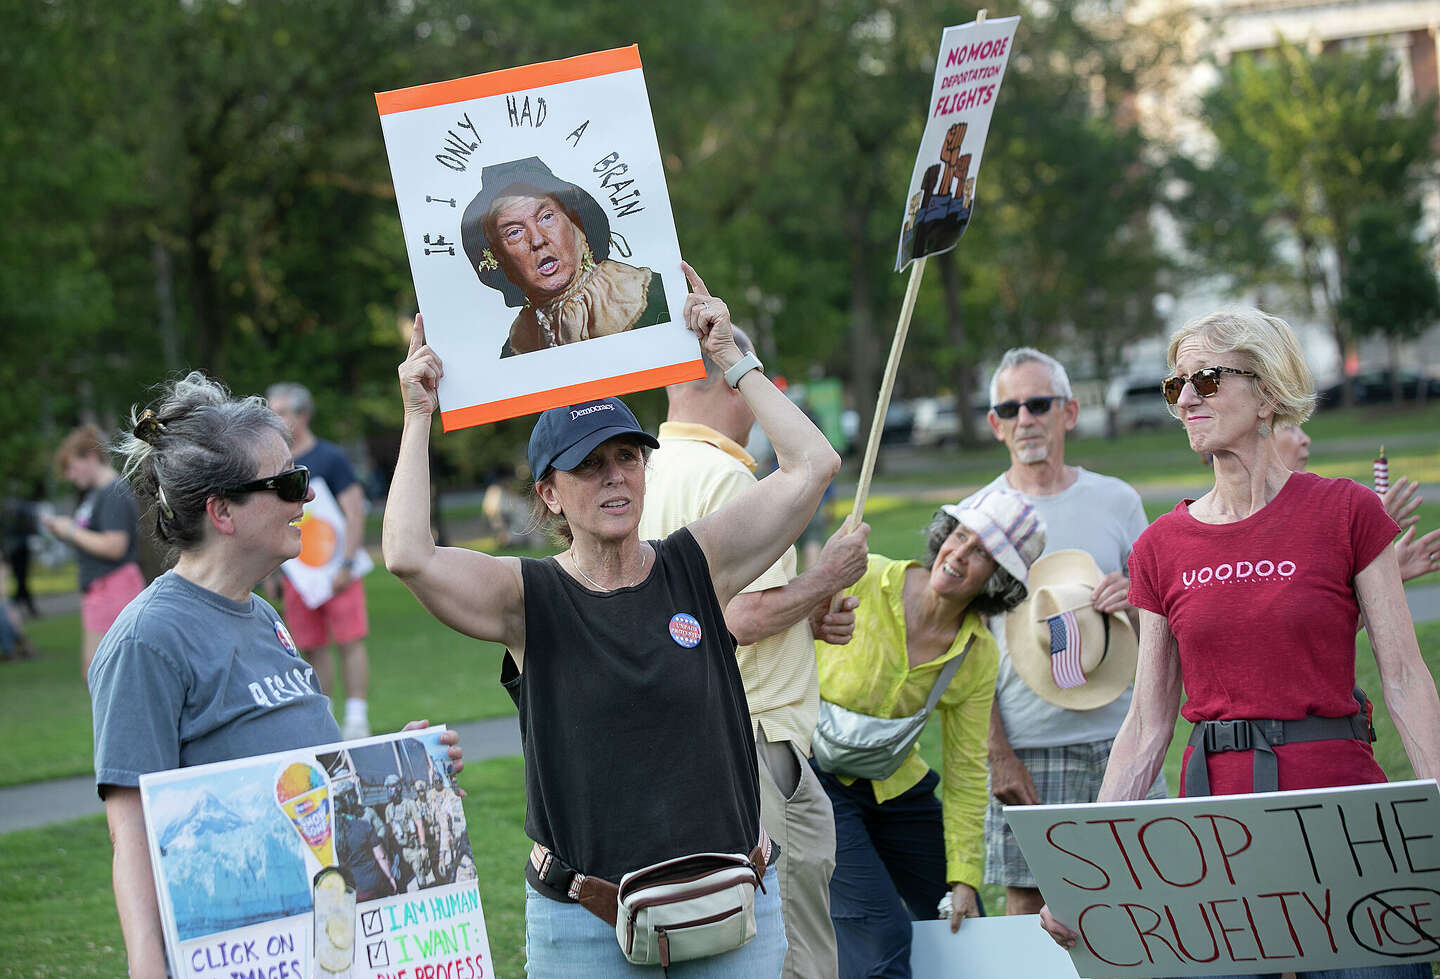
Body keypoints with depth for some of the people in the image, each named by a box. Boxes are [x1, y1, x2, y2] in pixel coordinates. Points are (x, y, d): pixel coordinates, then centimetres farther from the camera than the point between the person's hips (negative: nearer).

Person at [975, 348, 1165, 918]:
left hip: (1120, 739, 2)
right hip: (1028, 749, -2)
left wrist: (1137, 603, -10)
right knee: (1029, 905, -2)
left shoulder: (1116, 501, 9)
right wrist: (997, 756, -9)